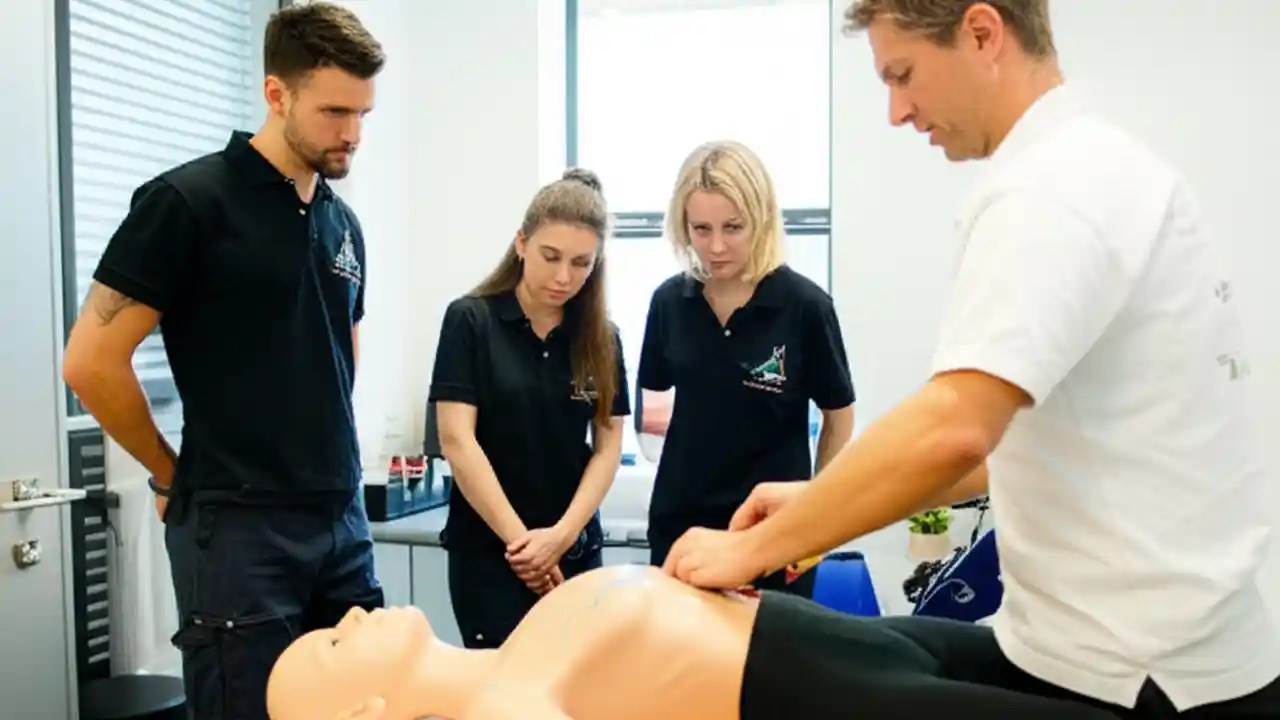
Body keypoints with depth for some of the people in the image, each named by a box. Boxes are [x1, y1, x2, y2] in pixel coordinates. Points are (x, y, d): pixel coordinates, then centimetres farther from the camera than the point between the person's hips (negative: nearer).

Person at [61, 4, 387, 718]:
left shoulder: (343, 221, 10)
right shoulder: (188, 201, -10)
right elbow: (91, 363, -11)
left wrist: (321, 455, 15)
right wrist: (175, 476, -1)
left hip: (343, 521, 7)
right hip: (238, 525, -6)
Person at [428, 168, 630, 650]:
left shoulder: (601, 338, 4)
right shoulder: (470, 321, -6)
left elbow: (608, 444, 3)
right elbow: (457, 441, -11)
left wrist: (562, 533, -10)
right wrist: (518, 538, -12)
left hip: (577, 549, 4)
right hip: (489, 549, -3)